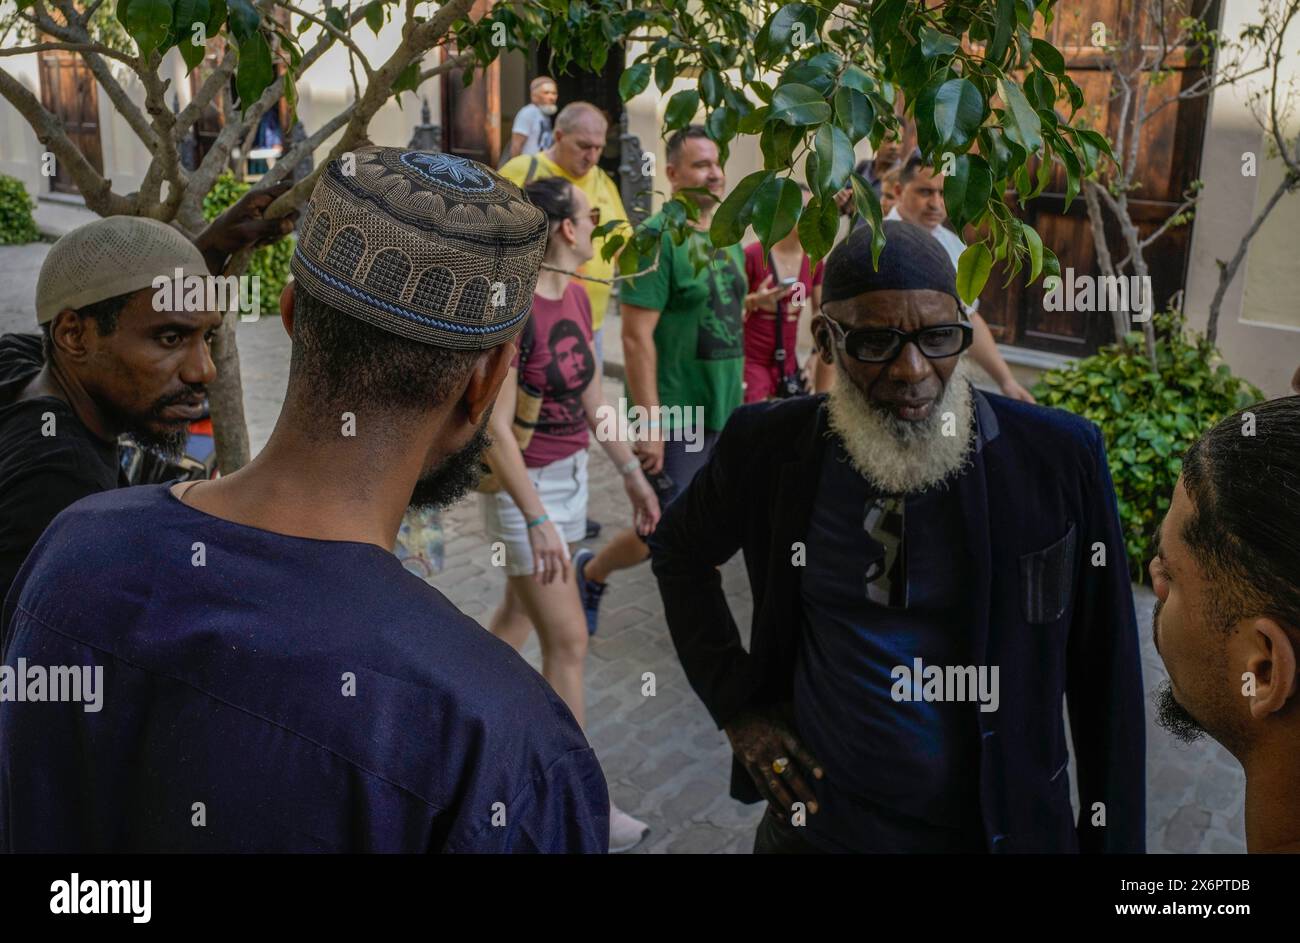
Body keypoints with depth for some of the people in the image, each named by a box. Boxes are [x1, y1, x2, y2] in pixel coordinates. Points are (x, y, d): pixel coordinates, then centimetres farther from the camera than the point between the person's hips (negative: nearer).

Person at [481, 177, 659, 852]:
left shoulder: (575, 298, 3)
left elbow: (594, 401, 12)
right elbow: (495, 428, -24)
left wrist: (633, 474, 13)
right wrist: (536, 521, -27)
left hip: (569, 473, 8)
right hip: (524, 485, -8)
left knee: (521, 610, 22)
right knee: (568, 642, -2)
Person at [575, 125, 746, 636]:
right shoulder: (658, 237, -14)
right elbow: (637, 338, -19)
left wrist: (735, 398, 17)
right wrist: (650, 423, -22)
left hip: (723, 414, 7)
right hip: (674, 416, -7)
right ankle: (590, 573, 26)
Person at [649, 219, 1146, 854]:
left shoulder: (1060, 457, -15)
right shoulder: (770, 447, -12)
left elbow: (1105, 678, -5)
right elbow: (677, 550, 7)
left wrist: (1113, 838, -1)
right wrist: (735, 703, 0)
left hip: (1003, 826, 0)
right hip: (816, 822, 1)